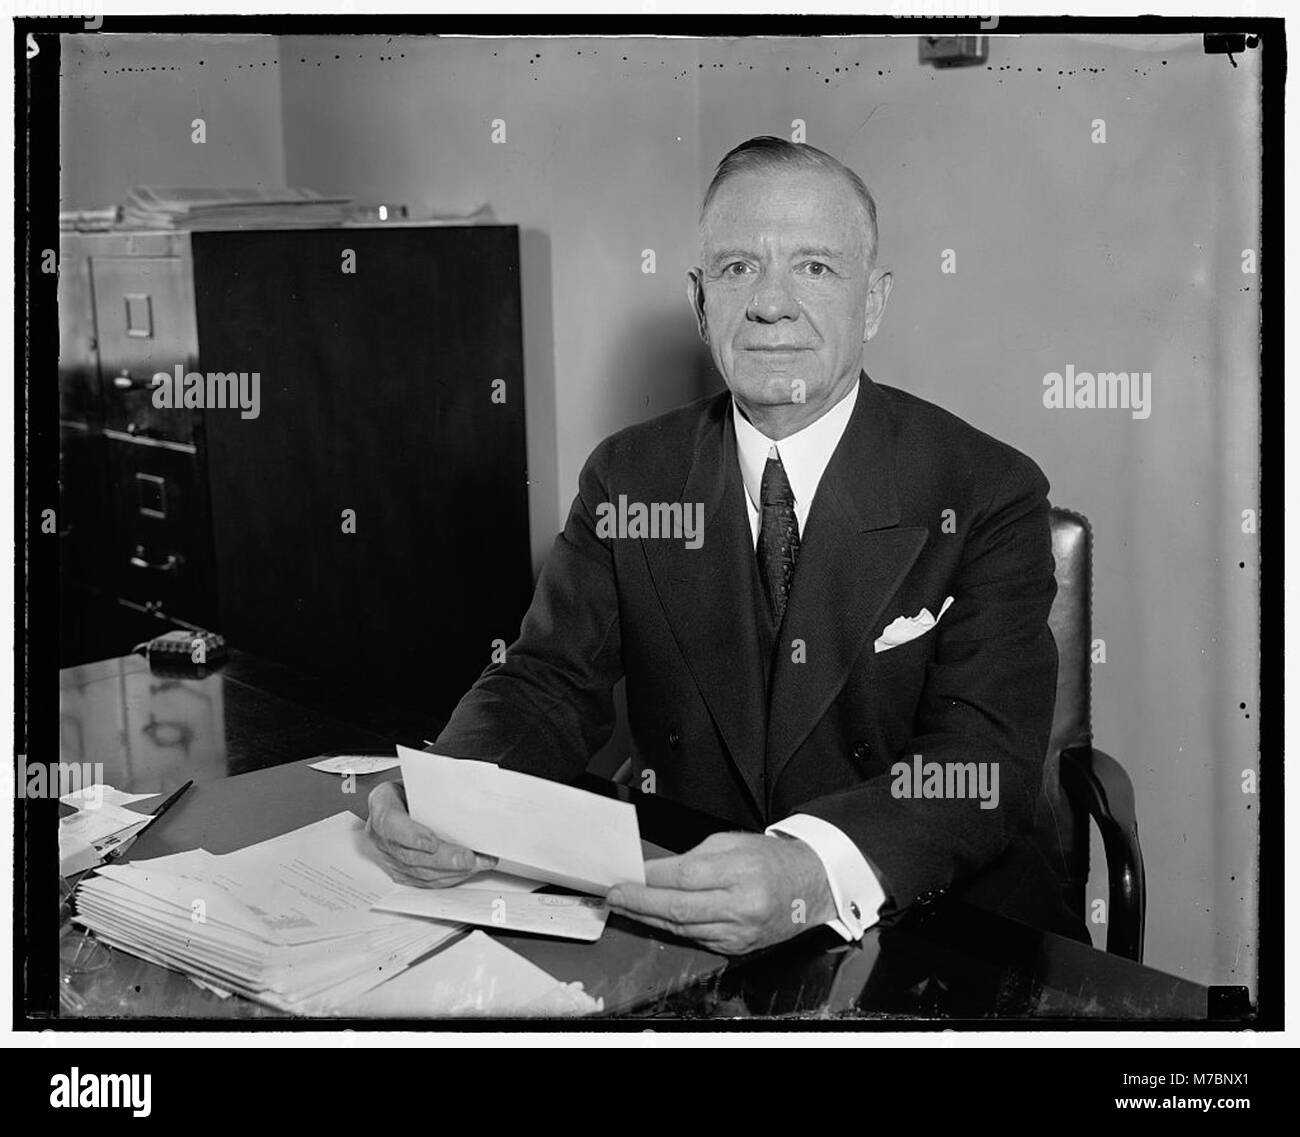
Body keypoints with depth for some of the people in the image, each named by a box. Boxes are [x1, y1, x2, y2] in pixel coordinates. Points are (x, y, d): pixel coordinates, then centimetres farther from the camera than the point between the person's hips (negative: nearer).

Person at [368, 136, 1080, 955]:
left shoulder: (989, 496, -7)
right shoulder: (627, 479, 4)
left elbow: (990, 761, -17)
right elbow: (550, 681, 1)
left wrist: (815, 870, -37)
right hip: (675, 928, 2)